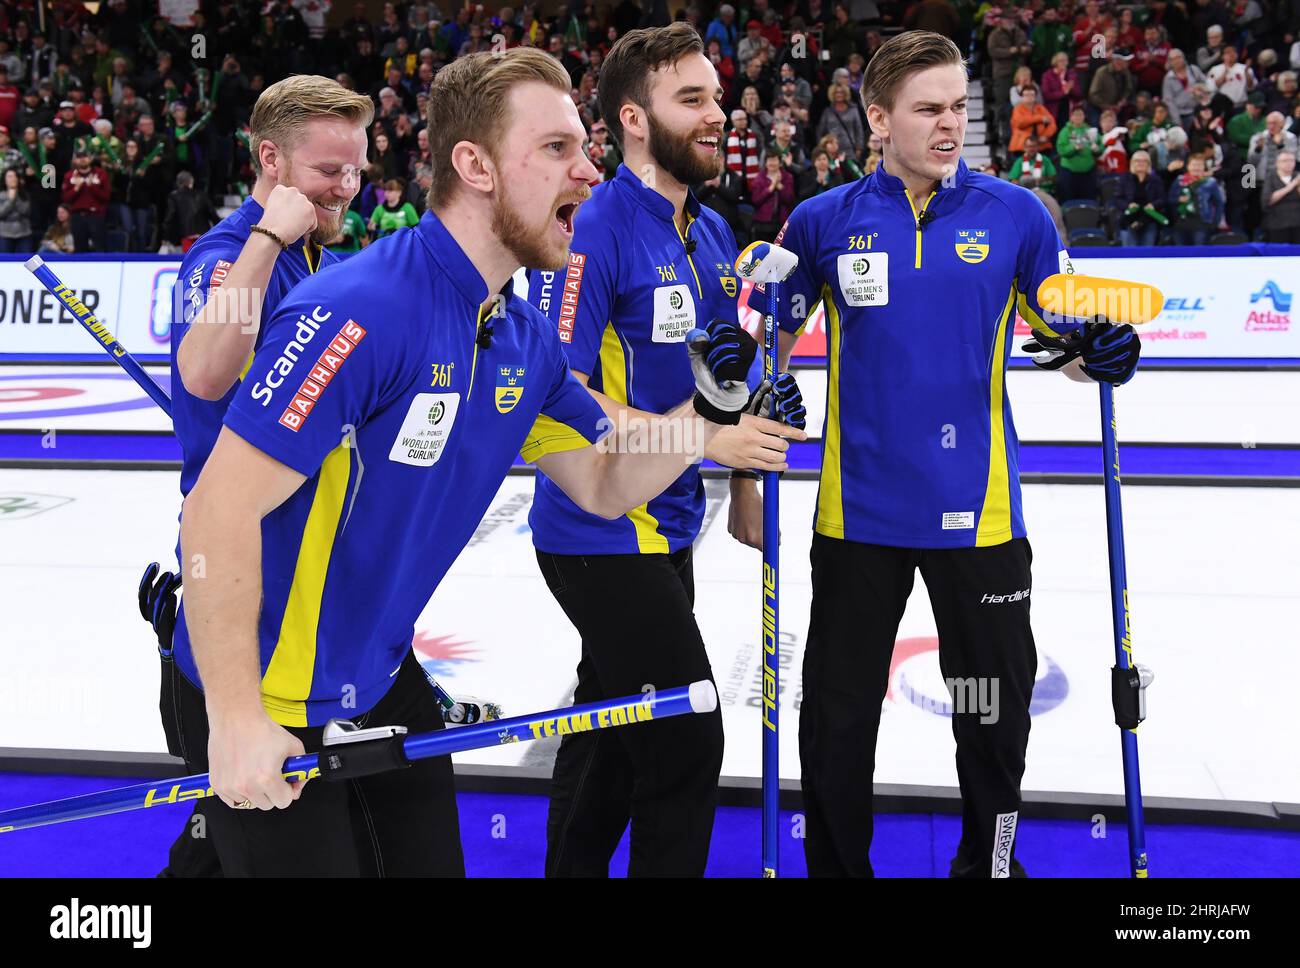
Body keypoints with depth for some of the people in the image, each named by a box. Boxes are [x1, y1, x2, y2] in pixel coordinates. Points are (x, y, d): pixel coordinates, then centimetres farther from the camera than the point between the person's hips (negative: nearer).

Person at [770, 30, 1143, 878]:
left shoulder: (1015, 214, -2)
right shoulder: (825, 222, -1)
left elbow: (1062, 327, 7)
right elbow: (774, 336, 9)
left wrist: (1099, 348, -16)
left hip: (976, 509, 0)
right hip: (861, 511, 0)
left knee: (996, 705, 14)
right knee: (836, 711, 10)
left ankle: (990, 857, 39)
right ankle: (836, 864, 31)